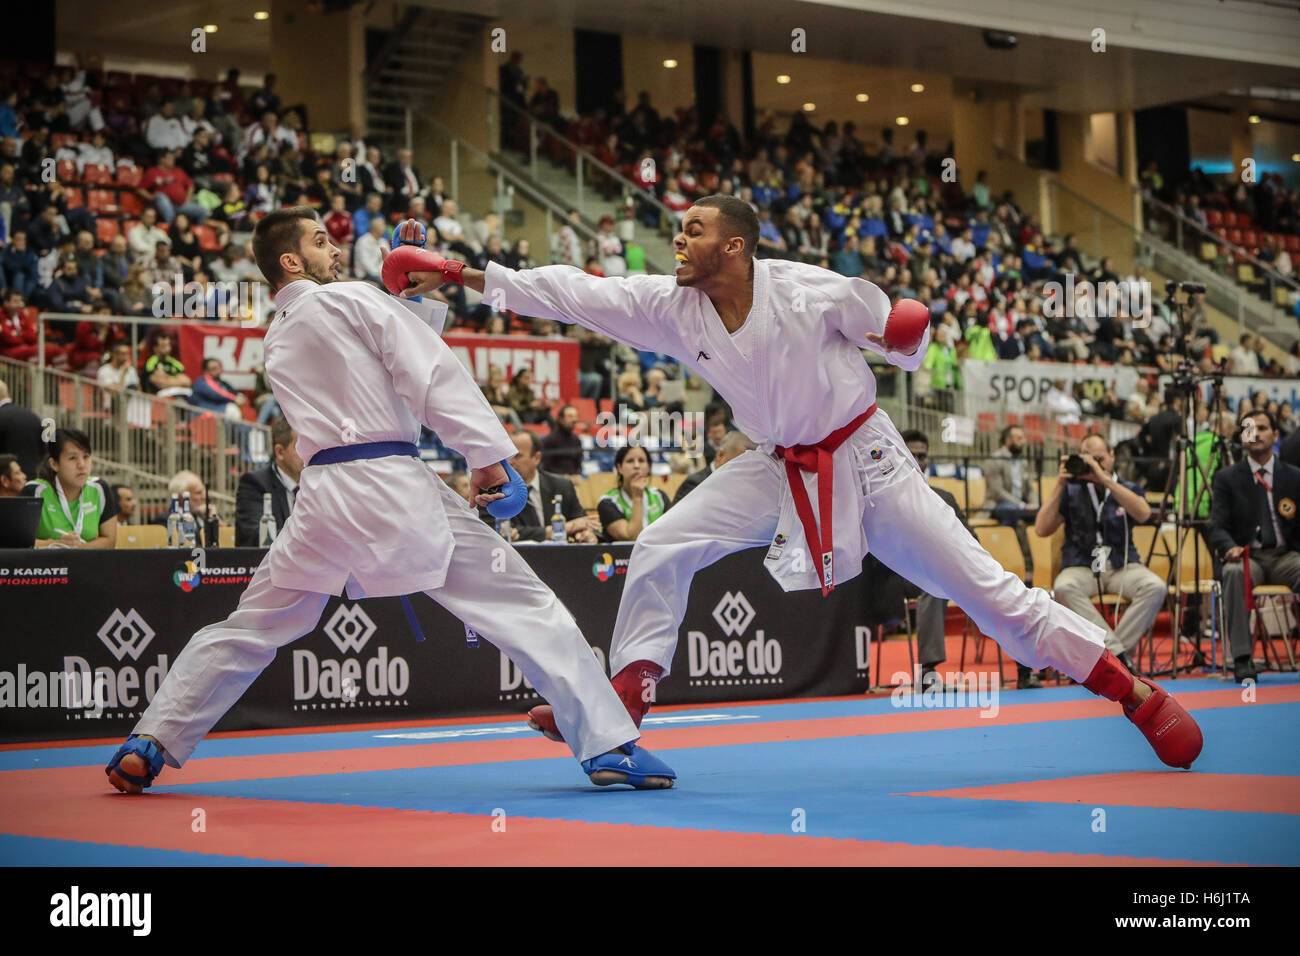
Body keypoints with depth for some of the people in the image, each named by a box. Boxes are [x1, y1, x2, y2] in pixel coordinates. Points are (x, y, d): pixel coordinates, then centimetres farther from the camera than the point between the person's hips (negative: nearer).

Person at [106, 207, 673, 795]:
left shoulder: (276, 343, 22)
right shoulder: (348, 299, 2)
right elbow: (432, 372, -6)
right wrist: (488, 455, -6)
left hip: (324, 495, 6)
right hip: (392, 486, -6)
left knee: (248, 630, 19)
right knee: (525, 608, -1)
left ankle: (150, 744, 13)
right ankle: (609, 746, -6)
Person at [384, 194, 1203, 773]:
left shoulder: (811, 292, -21)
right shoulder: (670, 307, -10)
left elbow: (897, 326, -3)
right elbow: (574, 293, -13)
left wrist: (909, 342, -25)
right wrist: (465, 275, -18)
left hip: (862, 459, -4)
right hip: (780, 470, 4)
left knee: (979, 584, -7)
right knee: (661, 552, -10)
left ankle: (1136, 693, 1)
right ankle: (625, 701, 4)